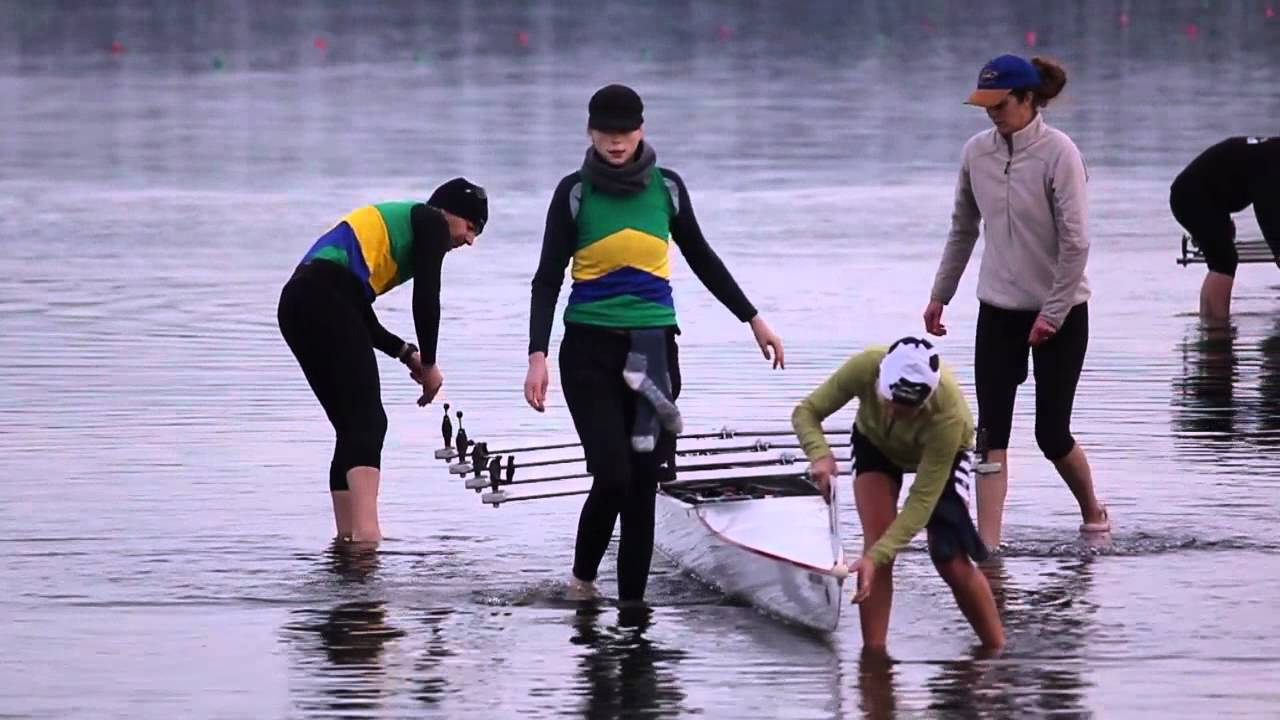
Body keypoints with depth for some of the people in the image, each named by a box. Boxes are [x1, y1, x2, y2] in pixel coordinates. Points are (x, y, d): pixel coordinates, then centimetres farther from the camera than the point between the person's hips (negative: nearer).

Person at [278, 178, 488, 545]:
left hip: (295, 302, 9)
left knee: (352, 426, 14)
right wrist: (429, 364, 9)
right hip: (328, 299, -9)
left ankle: (347, 536, 12)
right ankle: (367, 533, -30)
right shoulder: (431, 221, 10)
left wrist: (406, 353, 28)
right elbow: (426, 299, 0)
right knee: (368, 421, -14)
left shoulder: (396, 221, 34)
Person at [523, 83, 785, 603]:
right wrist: (538, 355, -14)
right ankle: (583, 578, 9)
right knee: (613, 476, -14)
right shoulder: (575, 193, -3)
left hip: (653, 349, 2)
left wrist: (753, 319, 20)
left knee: (642, 485, 1)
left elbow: (701, 258, 18)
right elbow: (548, 279, -3)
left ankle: (632, 605, 7)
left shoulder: (666, 188, 5)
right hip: (590, 350, -2)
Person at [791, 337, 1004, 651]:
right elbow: (806, 412, -24)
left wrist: (876, 557, -44)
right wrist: (820, 454, -45)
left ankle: (997, 649, 9)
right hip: (876, 443, 2)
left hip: (942, 455, -2)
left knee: (951, 561, -11)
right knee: (876, 540, -18)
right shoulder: (864, 367, -39)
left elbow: (922, 500, -37)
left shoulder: (949, 415, -44)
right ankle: (873, 652, -11)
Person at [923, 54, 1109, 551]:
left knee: (1052, 434, 1)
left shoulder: (1058, 153, -15)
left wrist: (1052, 314, -17)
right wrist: (940, 295, 15)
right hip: (998, 310, 4)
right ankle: (988, 544, -8)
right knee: (991, 433, -5)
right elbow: (962, 229, 14)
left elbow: (1075, 242, -16)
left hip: (1060, 312, -4)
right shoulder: (977, 152, 1)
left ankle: (1093, 513, 27)